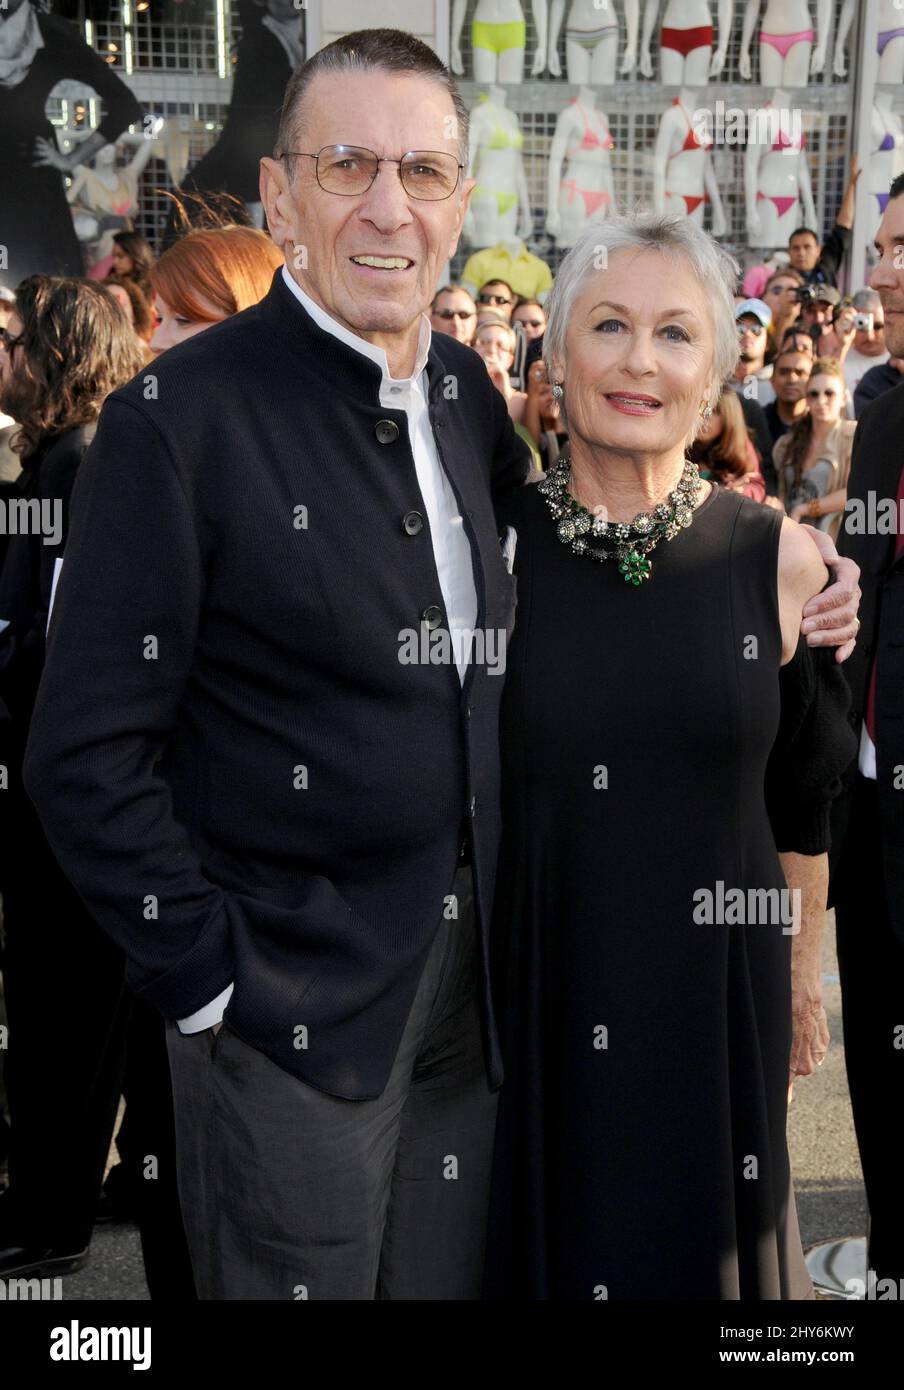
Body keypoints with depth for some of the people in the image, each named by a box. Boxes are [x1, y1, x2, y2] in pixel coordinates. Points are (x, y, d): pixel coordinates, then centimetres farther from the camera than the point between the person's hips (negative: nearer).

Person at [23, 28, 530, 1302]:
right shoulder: (182, 417, -15)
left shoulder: (467, 394, 5)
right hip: (291, 1009, -6)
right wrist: (211, 986, -14)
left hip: (469, 991, 6)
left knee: (449, 1283, 20)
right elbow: (88, 756, -14)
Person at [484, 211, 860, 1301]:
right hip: (533, 1004, 0)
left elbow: (802, 804, 5)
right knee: (546, 1248, 16)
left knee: (703, 1247, 19)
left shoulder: (779, 559, -6)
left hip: (720, 1005, 1)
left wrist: (798, 980, 12)